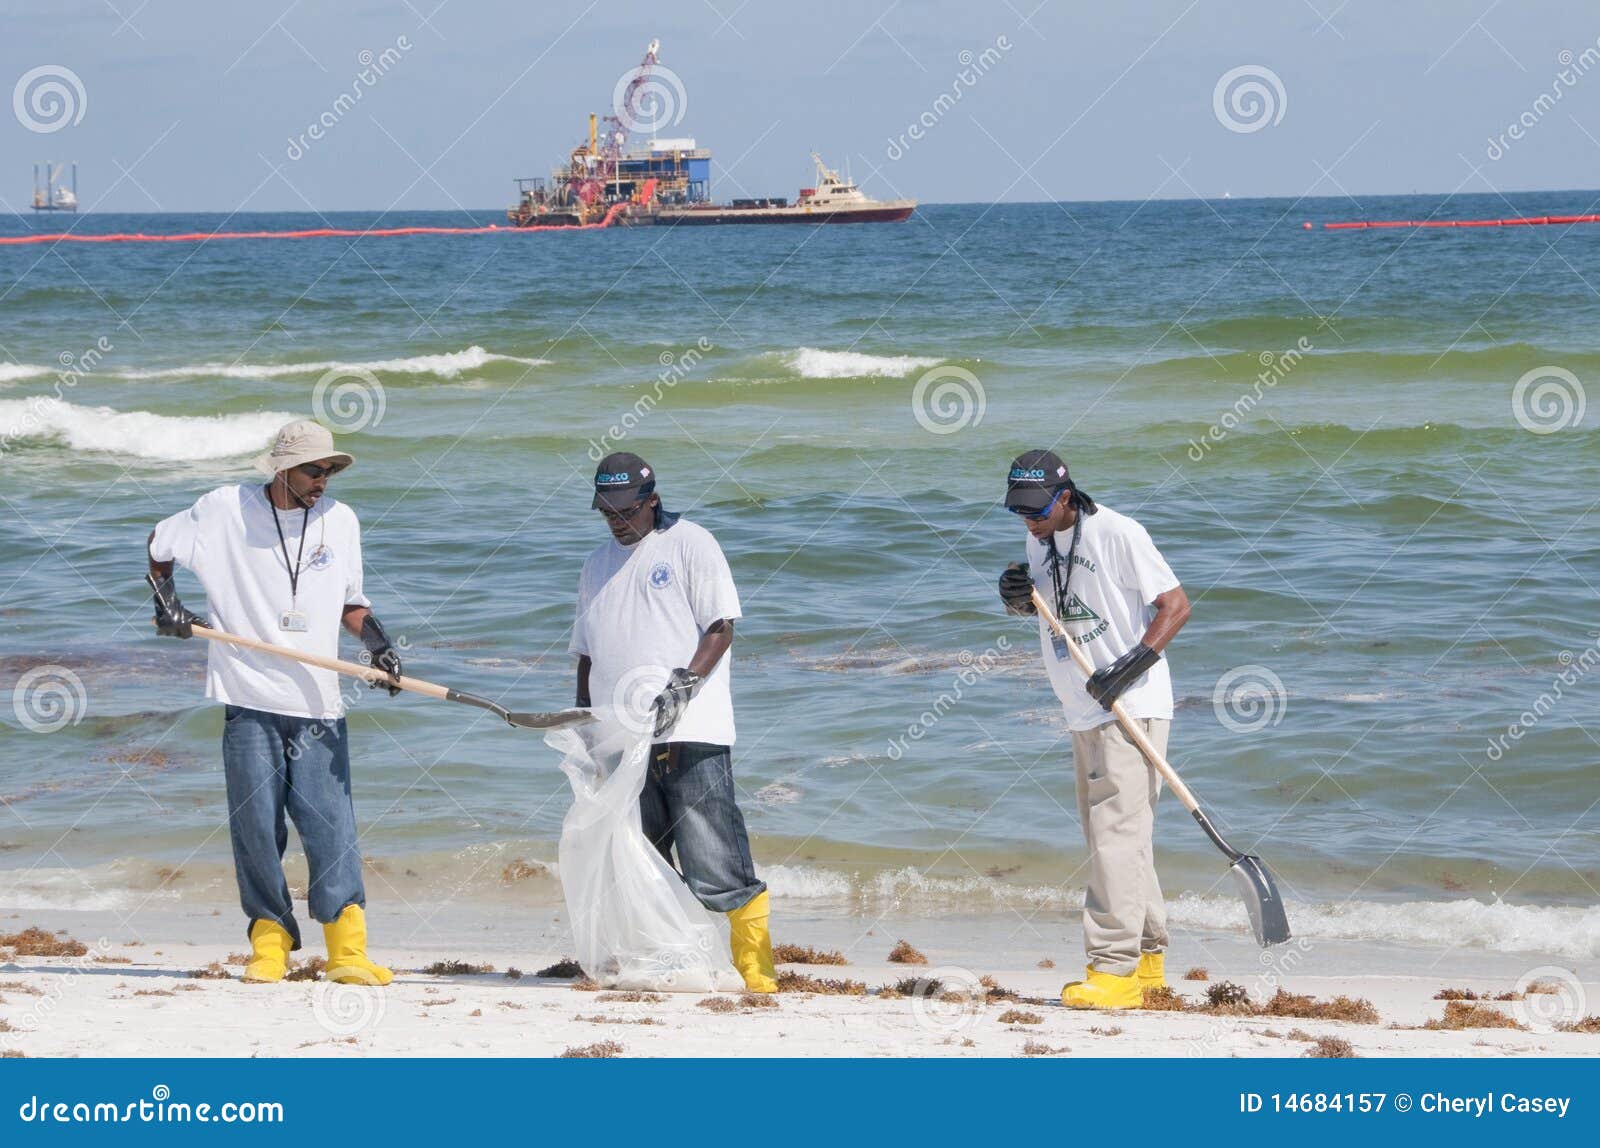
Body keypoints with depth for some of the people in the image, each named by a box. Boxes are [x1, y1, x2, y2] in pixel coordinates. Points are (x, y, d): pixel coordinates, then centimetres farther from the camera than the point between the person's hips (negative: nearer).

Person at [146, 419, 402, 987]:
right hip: (250, 702, -1)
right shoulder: (224, 510, 1)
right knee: (256, 826, -1)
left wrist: (379, 646, 2)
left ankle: (348, 950, -10)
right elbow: (159, 545, 16)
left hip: (318, 705, 1)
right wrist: (166, 603, 3)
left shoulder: (340, 521, 9)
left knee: (331, 826, -7)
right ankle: (270, 943, 8)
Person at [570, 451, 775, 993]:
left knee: (712, 857, -13)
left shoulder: (690, 544, 2)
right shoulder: (598, 564, 21)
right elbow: (587, 654, 26)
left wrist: (684, 684, -18)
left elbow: (721, 627, -5)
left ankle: (755, 963, -9)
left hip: (689, 731, -6)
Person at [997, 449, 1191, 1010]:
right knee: (1113, 834, 14)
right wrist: (1017, 596, -2)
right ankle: (1148, 959, 24)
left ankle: (1115, 969, -19)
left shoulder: (1117, 533, -14)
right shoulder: (1040, 543, 9)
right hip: (1084, 713, 9)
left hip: (1133, 707, -9)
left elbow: (1175, 606, -15)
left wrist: (1132, 664, -27)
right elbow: (1039, 605, 23)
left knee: (1116, 832, -15)